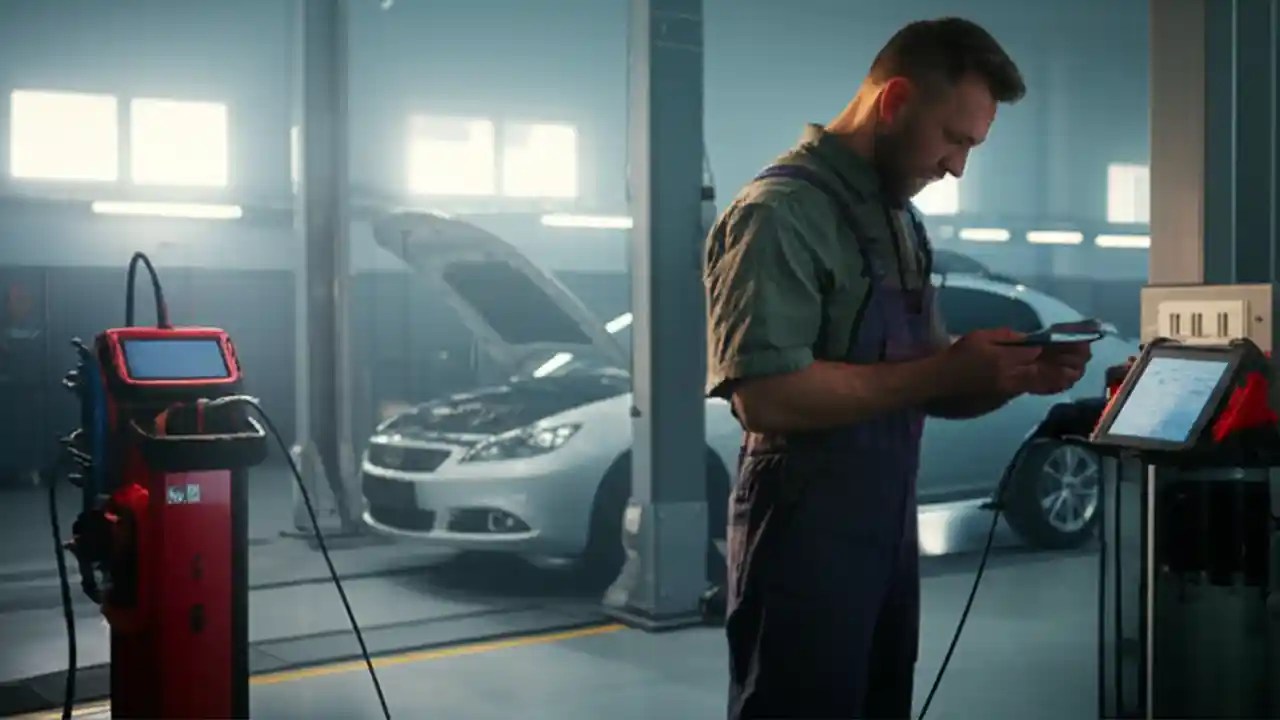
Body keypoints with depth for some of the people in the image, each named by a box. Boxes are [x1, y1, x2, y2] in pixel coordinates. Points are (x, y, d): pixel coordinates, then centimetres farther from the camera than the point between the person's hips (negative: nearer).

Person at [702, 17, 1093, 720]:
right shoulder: (781, 212, -16)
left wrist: (1014, 377, -4)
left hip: (890, 529, 9)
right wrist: (945, 371, -23)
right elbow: (766, 397, -27)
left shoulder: (899, 219, 13)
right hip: (805, 538, -9)